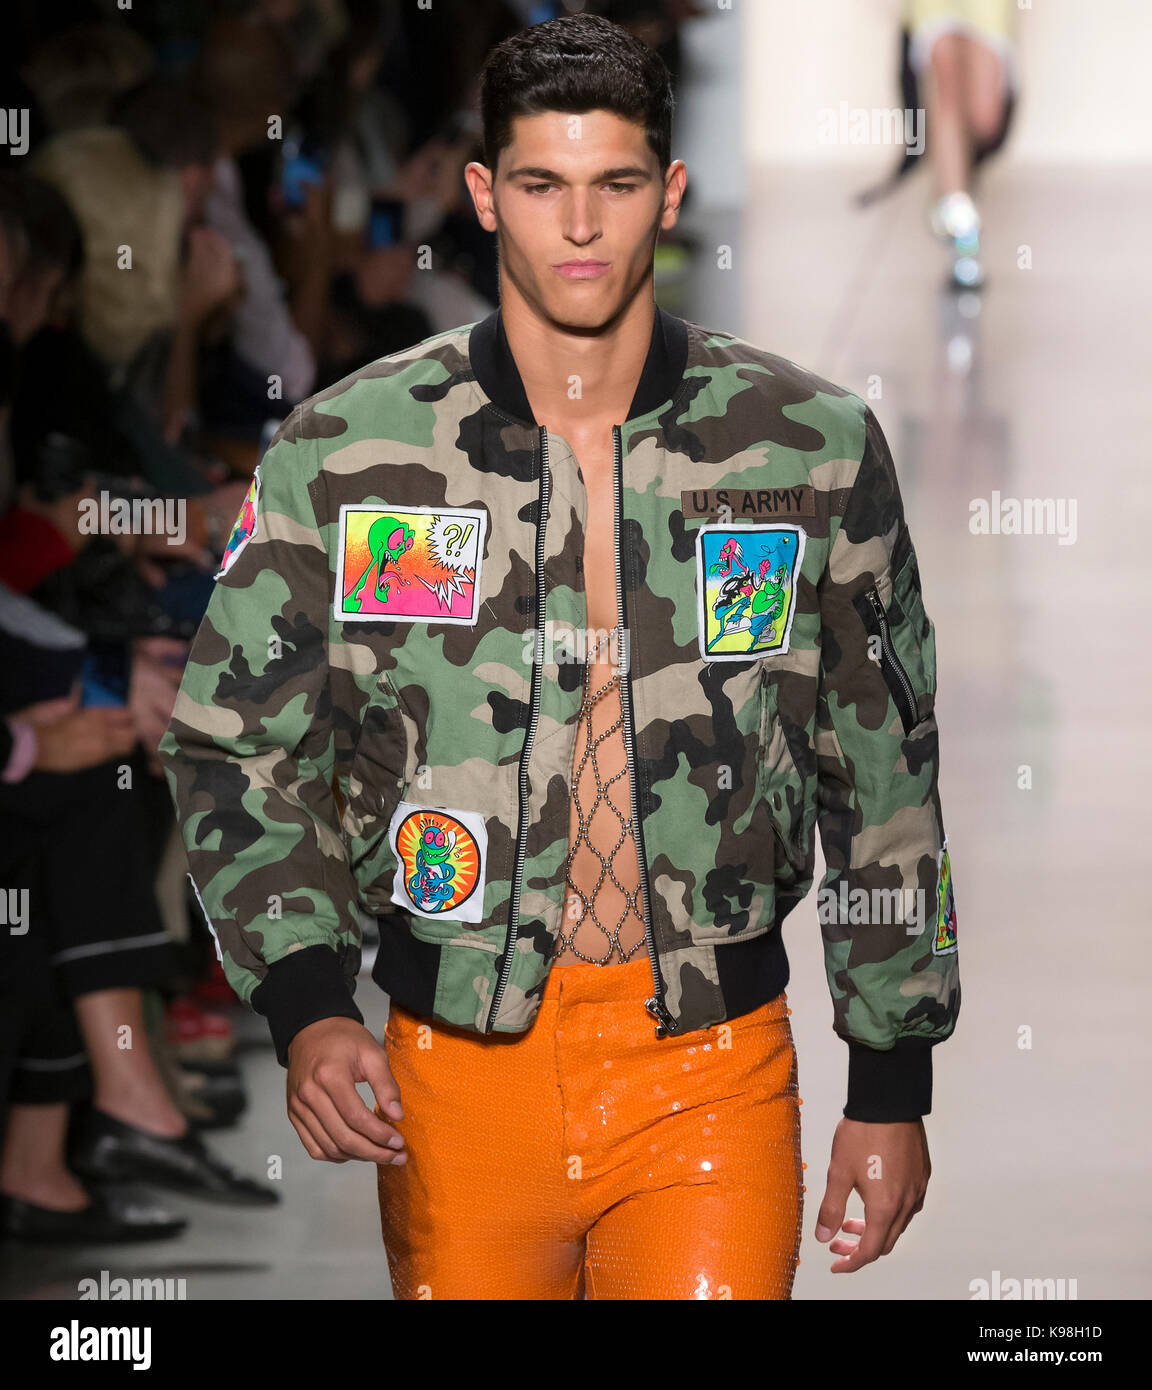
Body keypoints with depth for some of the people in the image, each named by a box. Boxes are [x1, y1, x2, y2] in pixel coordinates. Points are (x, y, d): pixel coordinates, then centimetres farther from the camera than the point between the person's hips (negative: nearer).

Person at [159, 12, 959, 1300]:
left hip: (711, 1077, 0)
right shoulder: (346, 451, 0)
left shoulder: (811, 447, 1)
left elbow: (882, 775, 8)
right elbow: (233, 743, 6)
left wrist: (891, 1086, 7)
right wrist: (306, 1005, -9)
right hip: (456, 1067, 1)